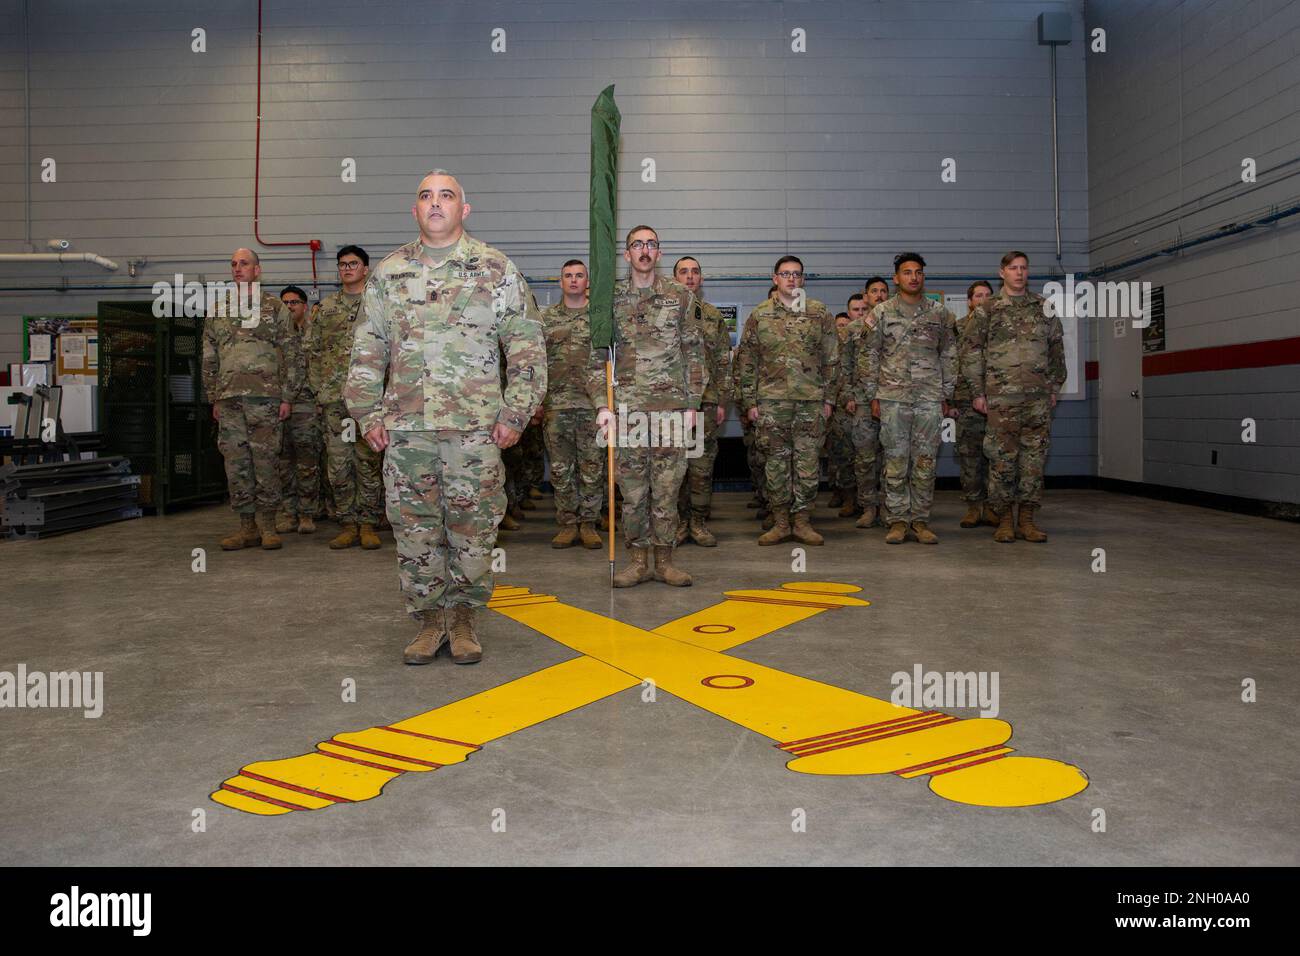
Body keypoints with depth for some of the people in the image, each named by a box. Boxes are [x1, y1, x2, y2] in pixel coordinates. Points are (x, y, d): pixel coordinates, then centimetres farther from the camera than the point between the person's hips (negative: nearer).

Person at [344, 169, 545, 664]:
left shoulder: (496, 270, 5)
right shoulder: (388, 273, 12)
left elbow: (527, 346, 2)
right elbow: (367, 351, 14)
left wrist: (515, 413, -5)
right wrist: (369, 415, 5)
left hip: (476, 428, -2)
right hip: (405, 429, 2)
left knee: (473, 530, 3)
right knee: (414, 530, 6)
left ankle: (463, 618, 19)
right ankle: (429, 619, 19)